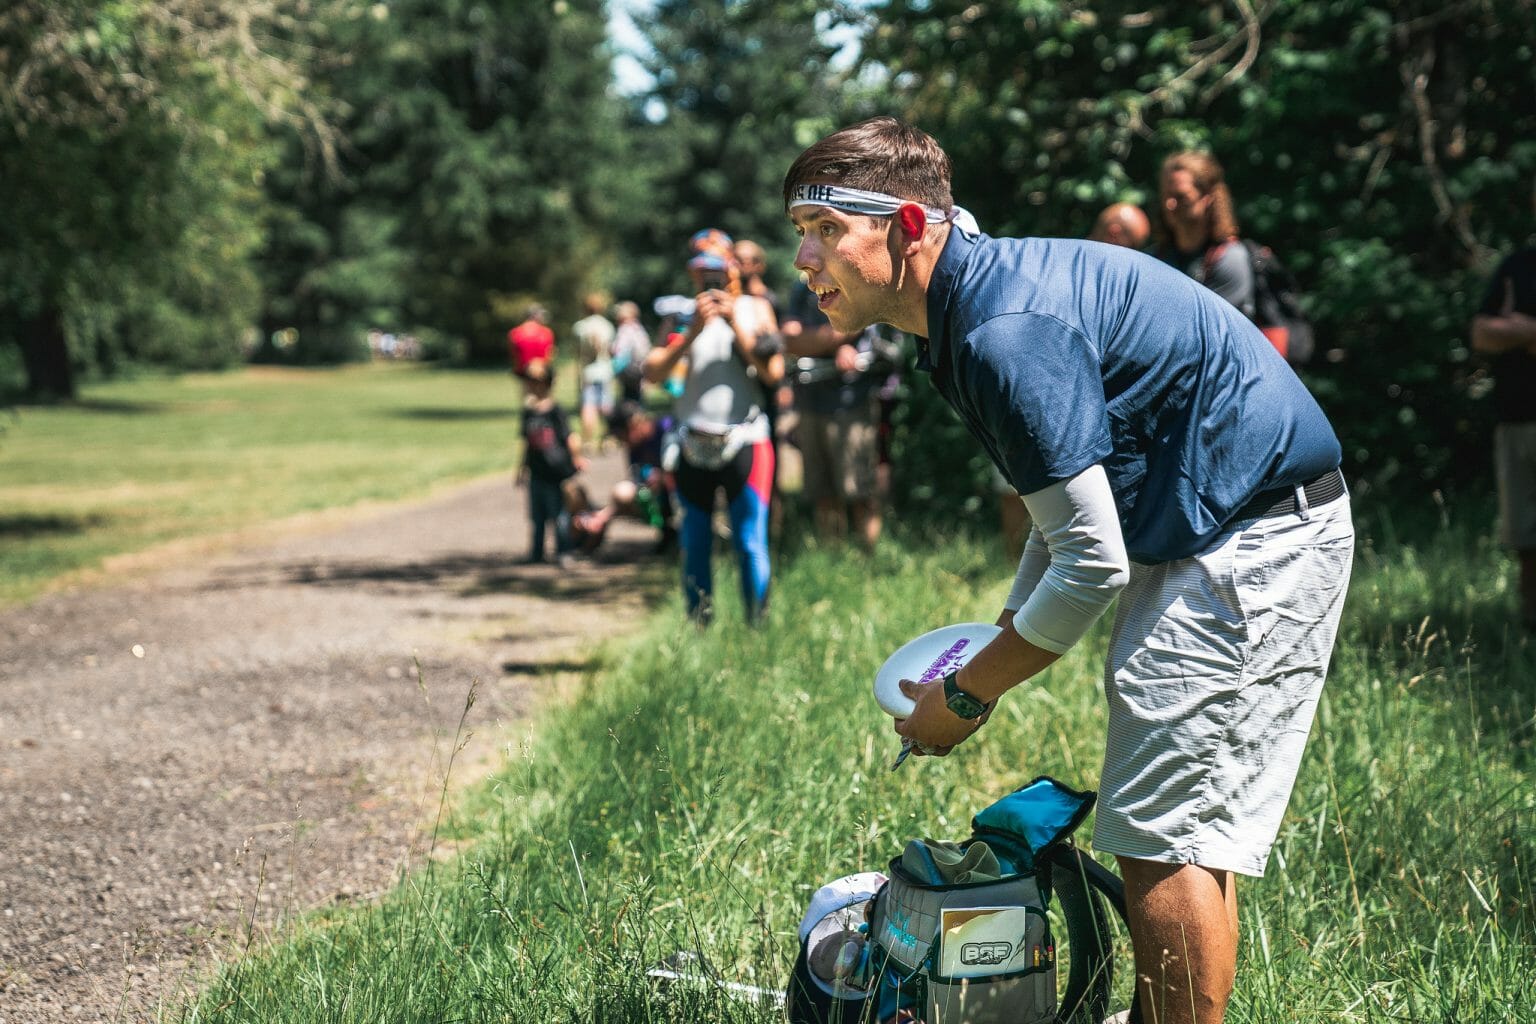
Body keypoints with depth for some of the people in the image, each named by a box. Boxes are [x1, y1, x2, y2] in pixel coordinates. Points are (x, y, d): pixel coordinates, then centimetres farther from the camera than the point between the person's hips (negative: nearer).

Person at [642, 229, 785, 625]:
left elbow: (773, 372, -1)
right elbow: (654, 373, -3)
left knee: (751, 544, -5)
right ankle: (698, 627, 12)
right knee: (694, 544, 5)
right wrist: (693, 332, -14)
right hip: (694, 443, 2)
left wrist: (736, 326, -8)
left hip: (744, 441, -1)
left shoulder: (753, 308, 10)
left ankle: (757, 624, 3)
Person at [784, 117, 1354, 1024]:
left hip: (1253, 537, -11)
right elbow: (1070, 502, 19)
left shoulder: (1008, 332, -25)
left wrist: (967, 696, -12)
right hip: (1222, 532, 11)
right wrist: (999, 642, 12)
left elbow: (1094, 566, -24)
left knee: (1165, 835, -8)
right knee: (1187, 829, 17)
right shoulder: (978, 302, 8)